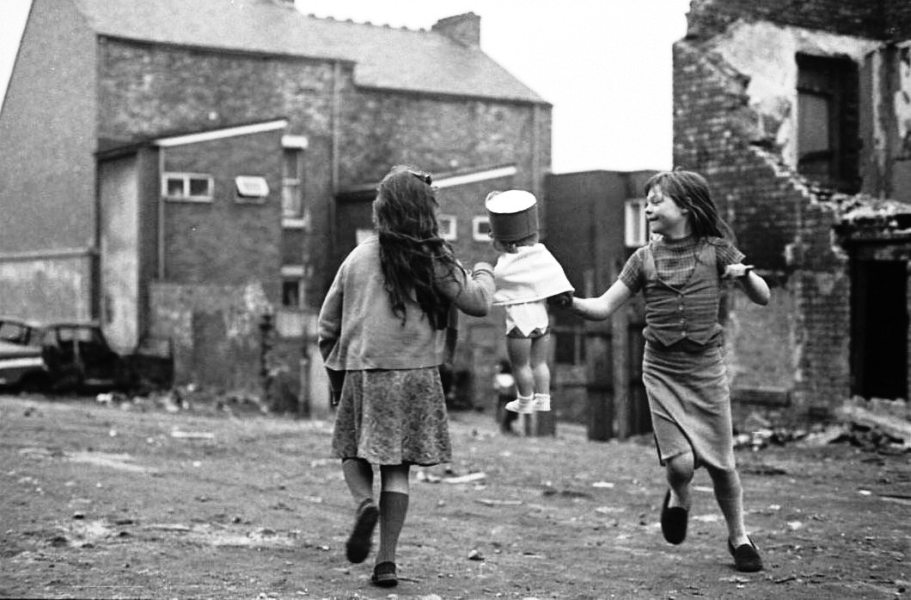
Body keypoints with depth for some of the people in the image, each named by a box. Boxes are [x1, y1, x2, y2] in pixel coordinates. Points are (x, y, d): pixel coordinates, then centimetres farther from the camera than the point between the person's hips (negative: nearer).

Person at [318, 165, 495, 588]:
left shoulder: (358, 256, 6)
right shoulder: (432, 258, -4)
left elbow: (328, 324, 11)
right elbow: (476, 303, -2)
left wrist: (337, 374, 23)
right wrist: (484, 274, 19)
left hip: (361, 374, 2)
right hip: (415, 375, -1)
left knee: (353, 450, 17)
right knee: (396, 467, 5)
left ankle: (365, 503, -13)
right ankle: (386, 560, 2)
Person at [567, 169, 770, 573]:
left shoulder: (715, 250, -1)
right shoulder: (644, 258, 2)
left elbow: (763, 298, -1)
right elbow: (603, 308, 0)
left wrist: (744, 275, -22)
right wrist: (567, 301, -18)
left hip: (706, 368, 0)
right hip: (661, 370, 1)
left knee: (720, 462, 4)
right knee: (680, 461, -13)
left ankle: (738, 538, 27)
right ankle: (678, 497, 24)